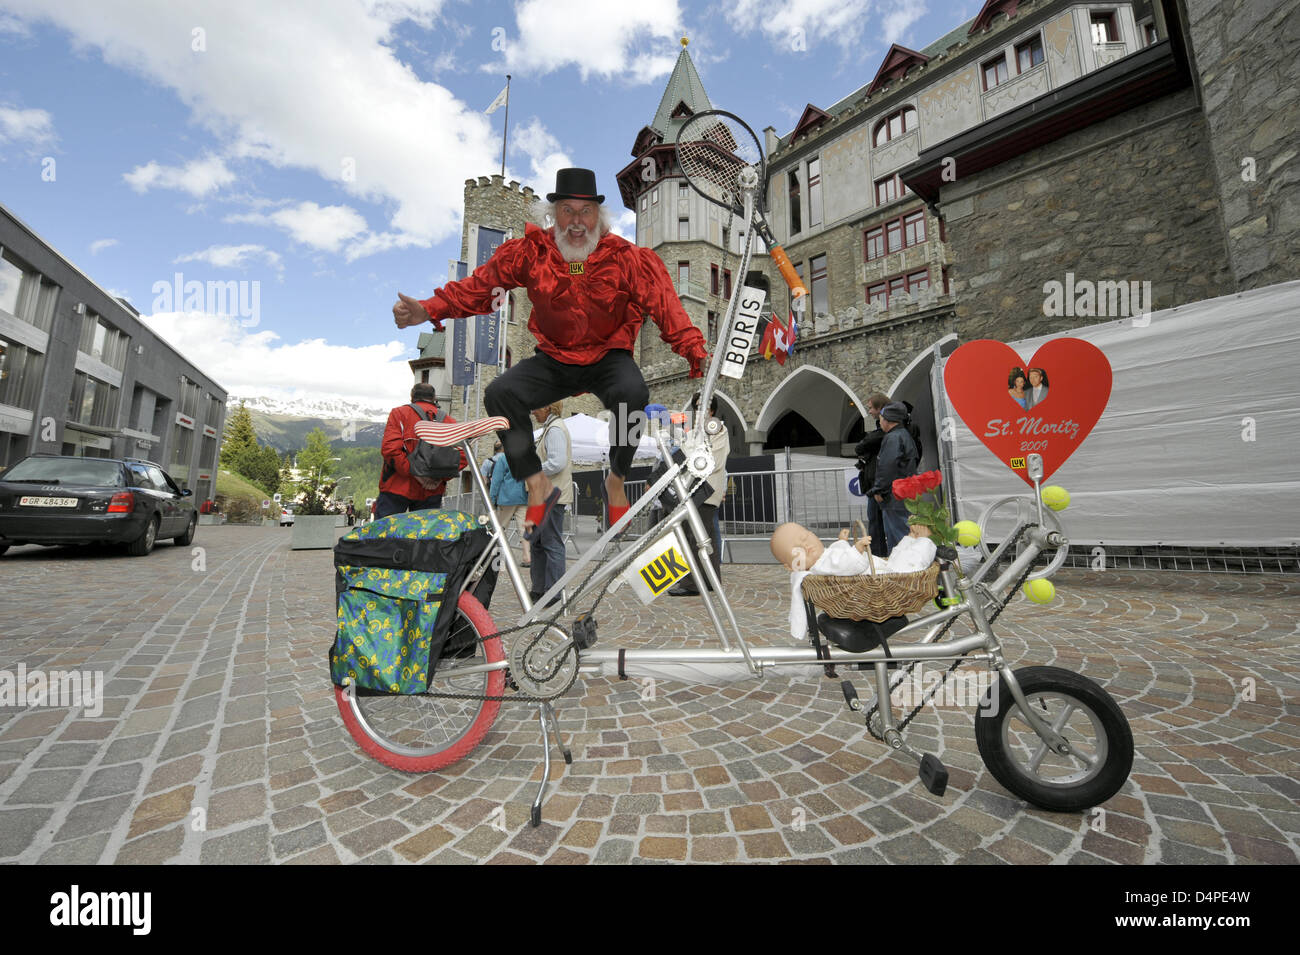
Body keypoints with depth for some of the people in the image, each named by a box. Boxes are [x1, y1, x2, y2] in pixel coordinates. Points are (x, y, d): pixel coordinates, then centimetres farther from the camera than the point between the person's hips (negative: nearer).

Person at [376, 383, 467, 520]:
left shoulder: (399, 413, 2)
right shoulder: (450, 421, 10)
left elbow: (390, 449, -13)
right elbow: (462, 455, -2)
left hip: (397, 488, -2)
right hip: (432, 493, 3)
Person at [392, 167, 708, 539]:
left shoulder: (626, 257, -7)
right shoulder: (531, 251, -2)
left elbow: (665, 306, -16)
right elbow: (479, 286, -4)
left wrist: (696, 351, -31)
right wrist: (427, 310, -18)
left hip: (608, 358, -2)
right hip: (552, 361, 2)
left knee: (634, 394, -33)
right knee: (499, 393, -19)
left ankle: (616, 480, -6)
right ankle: (537, 484, -3)